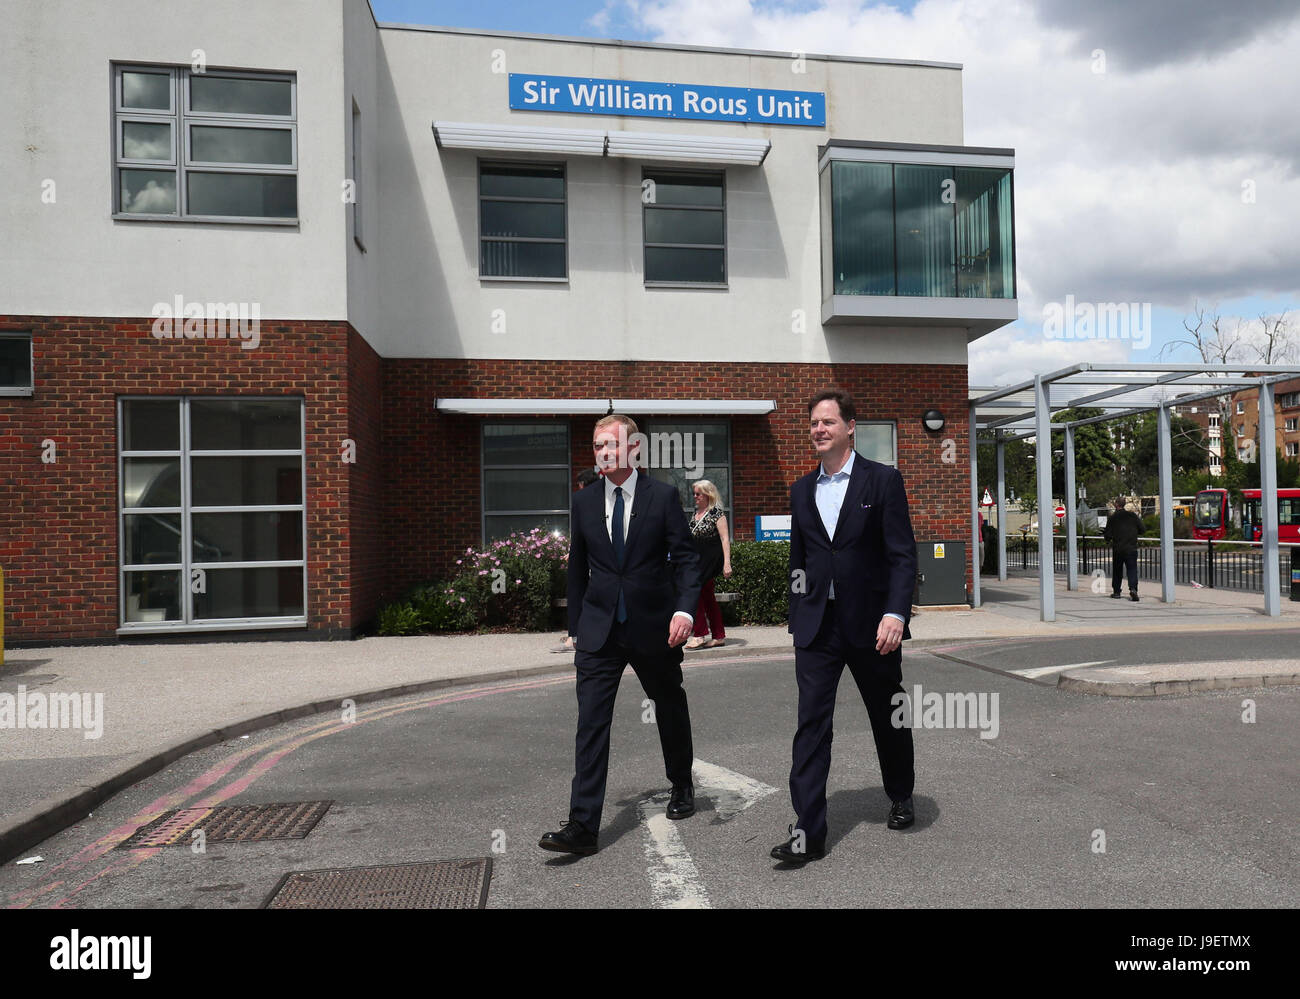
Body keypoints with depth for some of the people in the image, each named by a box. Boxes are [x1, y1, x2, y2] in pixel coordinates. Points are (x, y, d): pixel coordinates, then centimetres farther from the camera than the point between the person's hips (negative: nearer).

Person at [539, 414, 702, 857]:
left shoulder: (663, 497, -5)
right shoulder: (582, 502, 4)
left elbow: (686, 559, -6)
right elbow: (578, 569, 11)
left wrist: (684, 608, -22)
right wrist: (577, 628, 11)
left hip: (655, 628, -1)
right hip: (599, 632, 1)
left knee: (671, 710, 18)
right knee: (591, 723, -6)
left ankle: (681, 785, 43)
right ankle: (582, 827, -4)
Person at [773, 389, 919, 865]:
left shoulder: (883, 480, -3)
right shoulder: (801, 490, 10)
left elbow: (903, 554, -8)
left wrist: (895, 613, -19)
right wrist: (797, 620, 13)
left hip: (870, 623, -2)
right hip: (817, 626, 3)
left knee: (888, 718, 15)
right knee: (811, 724, -4)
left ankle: (901, 798, 40)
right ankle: (809, 832, -1)